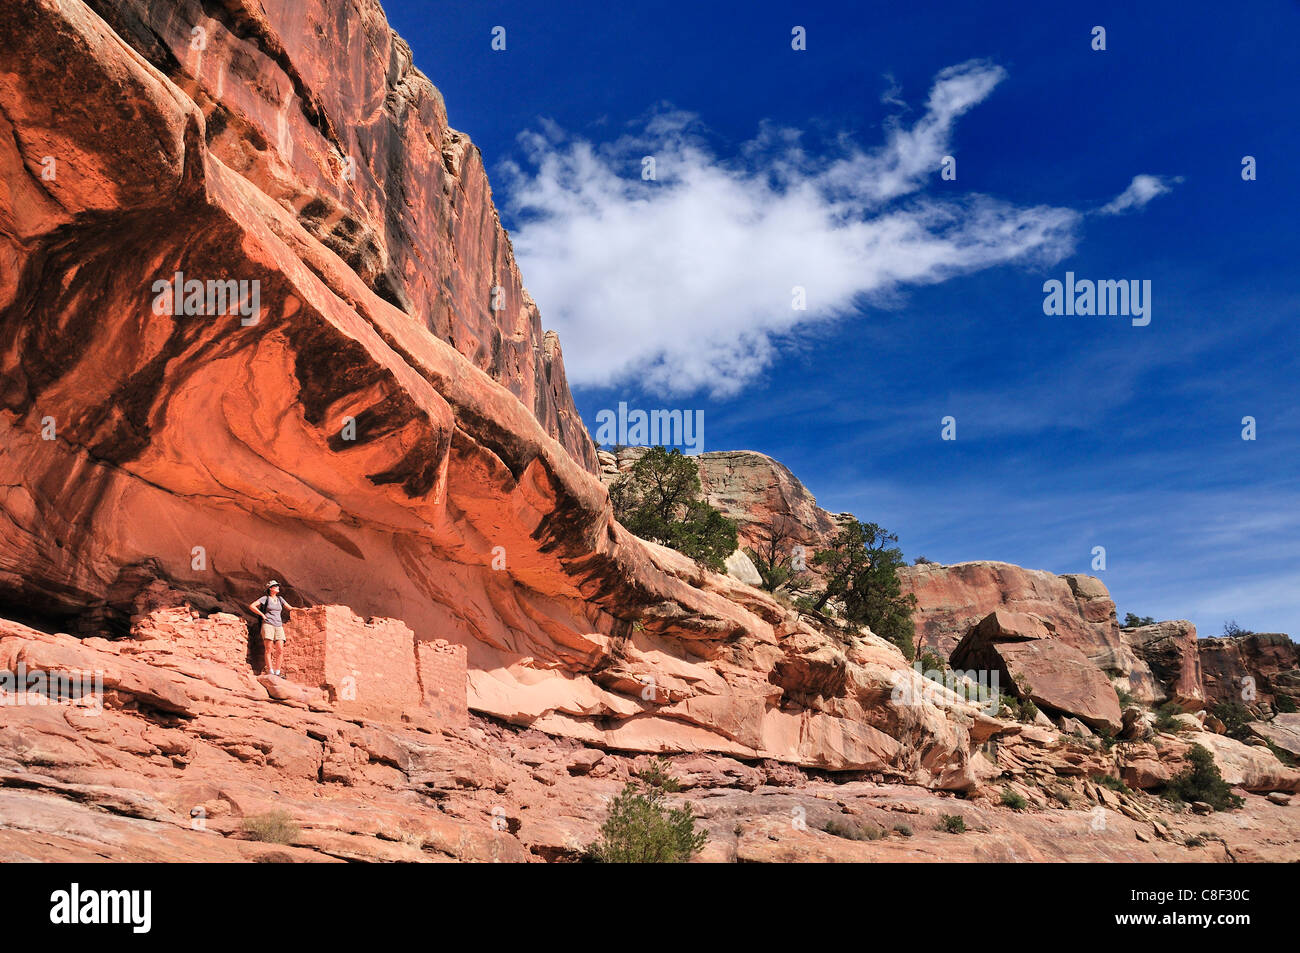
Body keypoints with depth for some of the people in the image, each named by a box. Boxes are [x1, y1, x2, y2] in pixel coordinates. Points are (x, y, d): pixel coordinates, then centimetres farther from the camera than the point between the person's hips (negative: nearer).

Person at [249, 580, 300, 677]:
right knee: (269, 649, -11)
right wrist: (262, 615, -3)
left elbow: (290, 608, 22)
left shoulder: (280, 599, 18)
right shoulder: (265, 598, 4)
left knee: (280, 650, -7)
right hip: (268, 625, -5)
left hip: (279, 626, 5)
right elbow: (251, 606, -1)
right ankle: (270, 672, -16)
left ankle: (277, 673, -5)